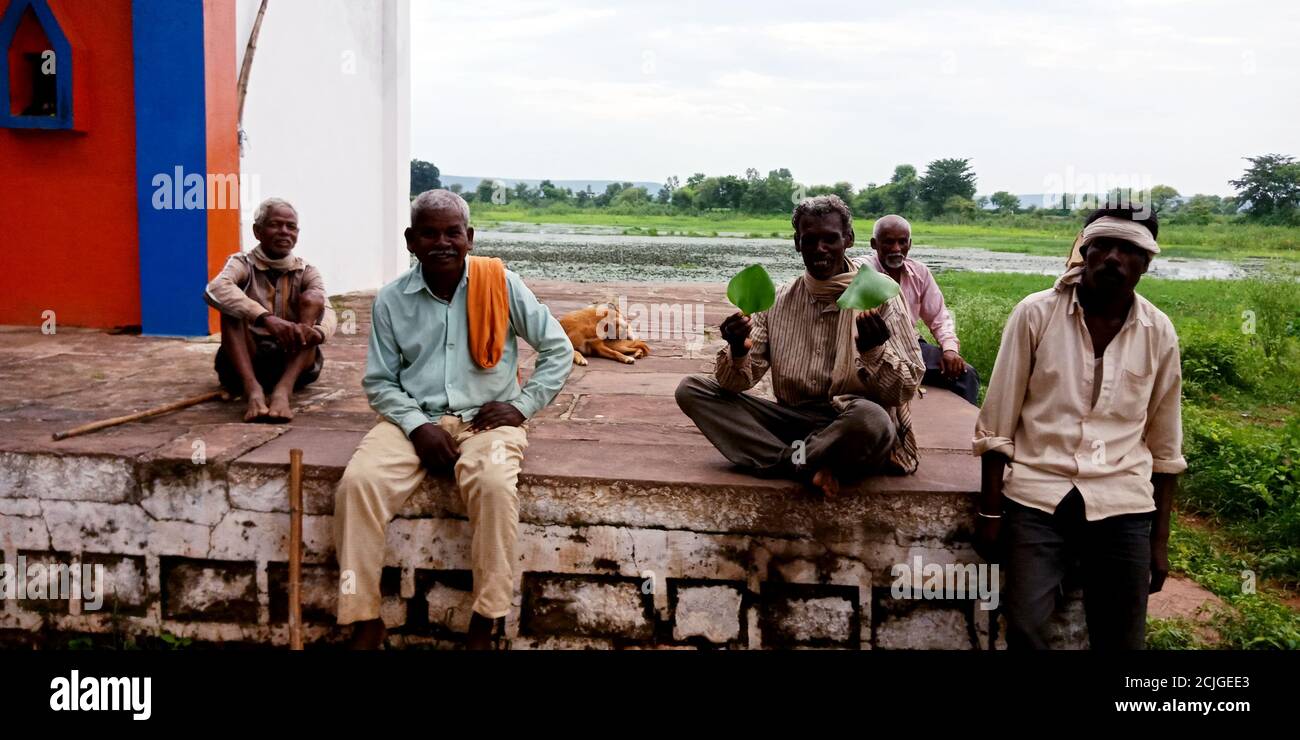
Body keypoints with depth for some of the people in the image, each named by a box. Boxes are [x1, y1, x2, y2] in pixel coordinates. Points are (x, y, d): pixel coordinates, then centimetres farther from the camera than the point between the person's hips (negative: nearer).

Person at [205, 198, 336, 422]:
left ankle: (282, 390, -39)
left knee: (312, 298, -18)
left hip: (294, 364, 1)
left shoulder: (306, 272, 6)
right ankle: (254, 390, -43)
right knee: (233, 304, -22)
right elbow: (215, 290, -25)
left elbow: (327, 312, -13)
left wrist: (318, 332, -39)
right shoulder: (243, 264, 0)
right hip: (245, 364, -1)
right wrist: (265, 318, -40)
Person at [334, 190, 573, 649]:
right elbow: (380, 382, 6)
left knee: (494, 485, -35)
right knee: (357, 483, -26)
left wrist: (523, 405, -6)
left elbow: (558, 350, 4)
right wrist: (417, 426, -11)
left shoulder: (501, 284, -2)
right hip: (415, 419, 2)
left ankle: (484, 622, -18)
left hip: (486, 418, -2)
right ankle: (364, 620, -11)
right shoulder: (391, 300, 2)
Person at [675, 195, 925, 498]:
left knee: (869, 418, -40)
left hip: (855, 431, -4)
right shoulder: (776, 301, 6)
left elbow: (905, 390, -9)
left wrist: (874, 351, -29)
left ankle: (790, 459, -11)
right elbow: (736, 383, -1)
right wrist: (738, 352, -24)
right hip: (794, 420, 5)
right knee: (690, 389, -10)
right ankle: (807, 467, -20)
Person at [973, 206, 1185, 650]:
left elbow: (1164, 449, 10)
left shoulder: (1159, 334, 2)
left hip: (1122, 504, 2)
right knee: (1024, 628, -13)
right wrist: (990, 511, -3)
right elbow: (997, 424, -2)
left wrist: (1160, 539, 10)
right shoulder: (1035, 314, -5)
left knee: (1122, 641, 5)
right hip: (1038, 494, -2)